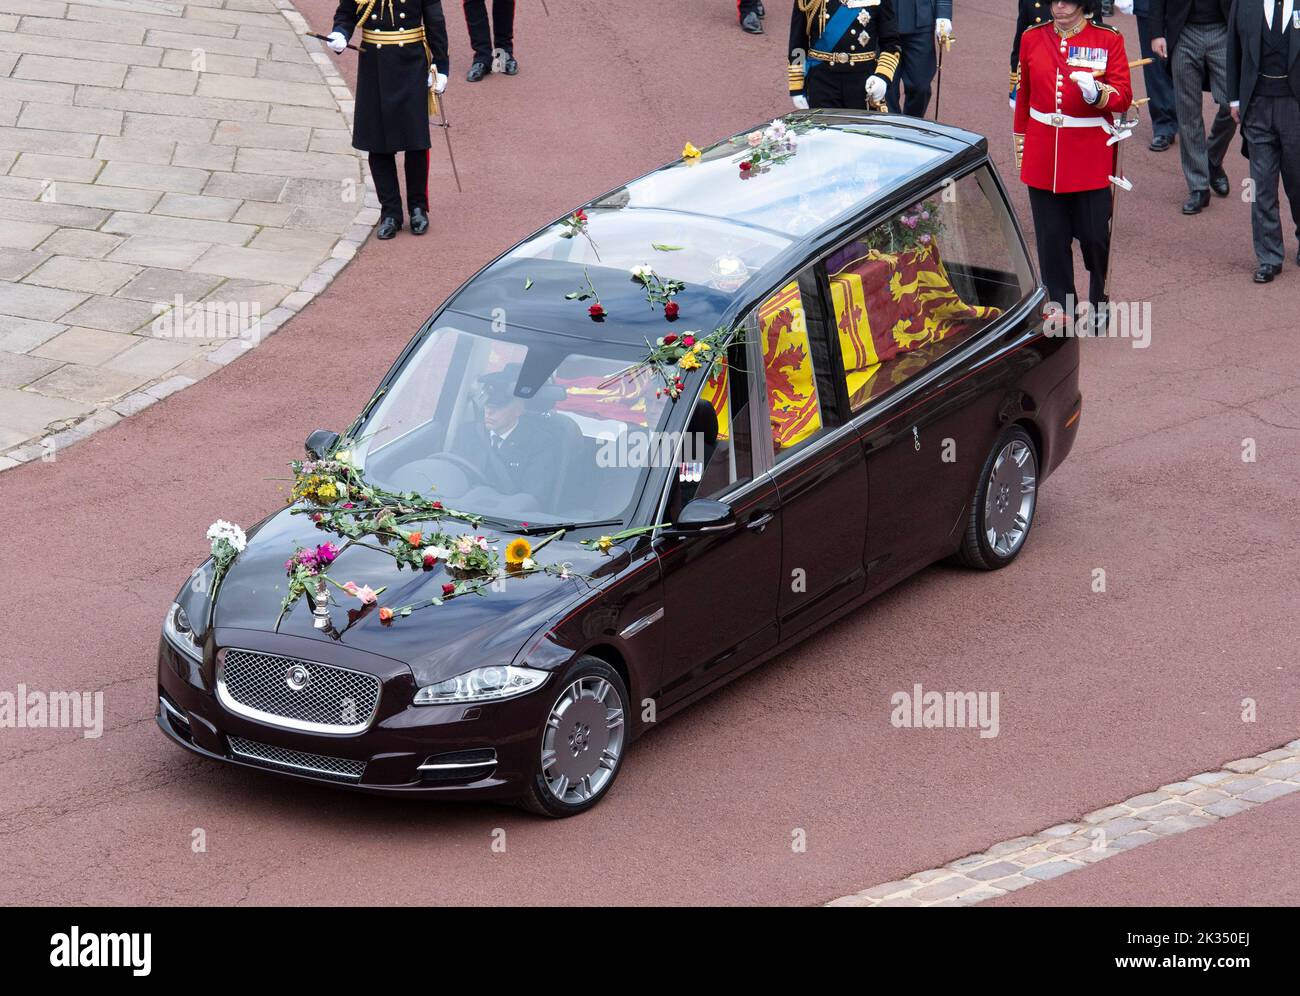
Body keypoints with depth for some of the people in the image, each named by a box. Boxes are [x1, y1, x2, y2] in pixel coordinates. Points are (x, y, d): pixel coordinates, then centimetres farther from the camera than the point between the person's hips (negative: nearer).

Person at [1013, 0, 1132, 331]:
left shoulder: (1108, 40, -5)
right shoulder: (1032, 38, 3)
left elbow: (1124, 98, -7)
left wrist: (1098, 92, -27)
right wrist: (1020, 142, 16)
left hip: (1090, 157, -2)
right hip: (1043, 154, 2)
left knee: (1094, 234, 3)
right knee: (1051, 236, 6)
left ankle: (1097, 299, 26)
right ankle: (1060, 304, 18)